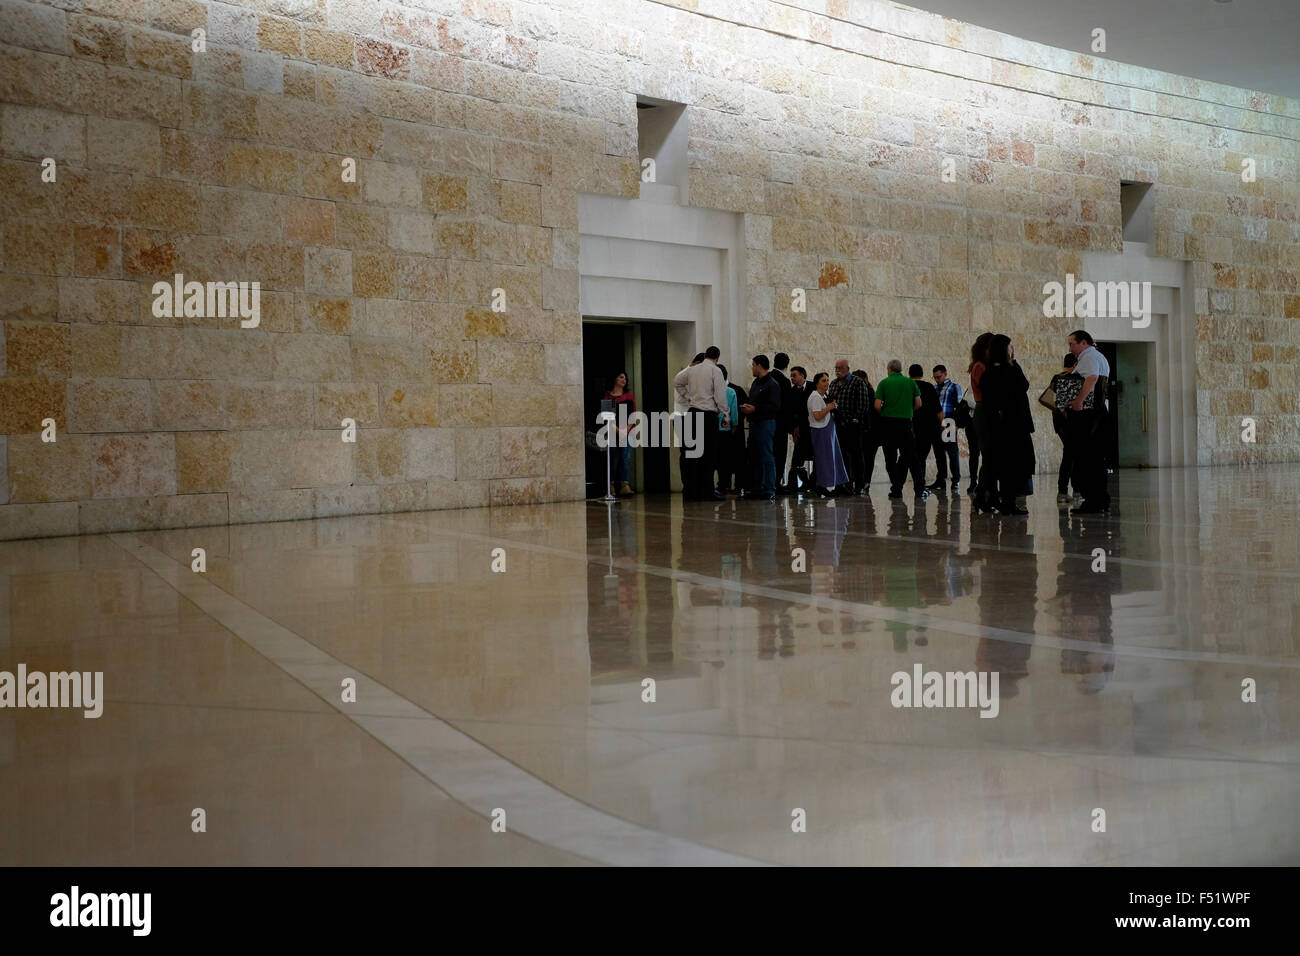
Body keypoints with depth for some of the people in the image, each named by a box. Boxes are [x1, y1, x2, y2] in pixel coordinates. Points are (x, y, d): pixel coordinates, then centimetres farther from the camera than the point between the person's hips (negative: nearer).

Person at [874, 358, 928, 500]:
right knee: (911, 457, 6)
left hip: (888, 422, -2)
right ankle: (920, 489, 0)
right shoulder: (910, 382, 6)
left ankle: (896, 489, 1)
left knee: (891, 459, 4)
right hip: (906, 422, 2)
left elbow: (877, 405, -8)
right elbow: (918, 403, 3)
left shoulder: (884, 382, -1)